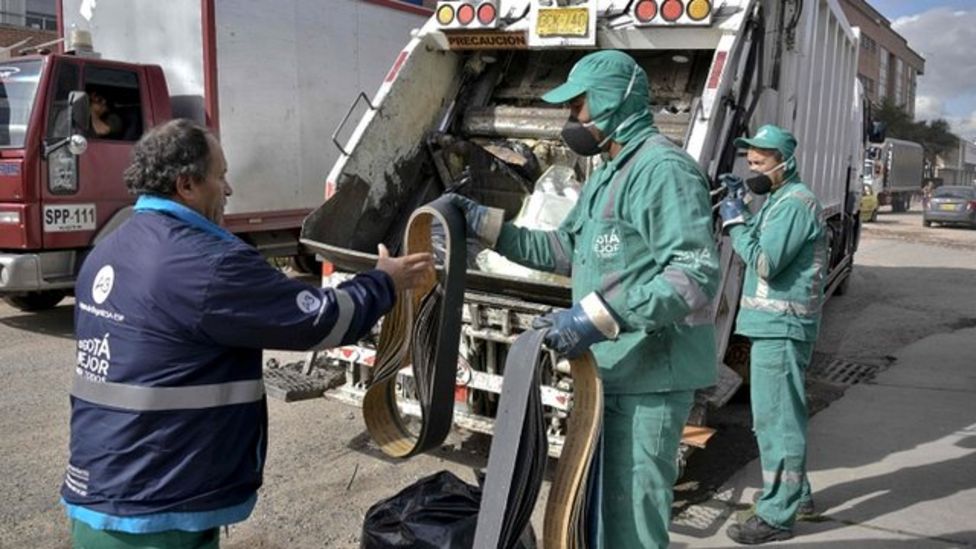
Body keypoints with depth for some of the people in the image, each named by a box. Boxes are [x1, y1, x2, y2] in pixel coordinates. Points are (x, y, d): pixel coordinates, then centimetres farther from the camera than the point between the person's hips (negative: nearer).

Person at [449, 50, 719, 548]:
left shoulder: (663, 168, -18)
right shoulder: (608, 172, 16)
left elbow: (696, 276, -27)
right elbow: (565, 250, 22)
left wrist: (597, 316, -32)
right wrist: (485, 224, 15)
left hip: (648, 377, -10)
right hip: (613, 370, 10)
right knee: (599, 503, 23)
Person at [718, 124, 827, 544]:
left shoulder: (795, 203, -16)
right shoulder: (779, 199, 17)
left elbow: (765, 263, -22)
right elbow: (761, 247, 18)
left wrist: (735, 222, -14)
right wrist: (737, 206, 9)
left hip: (780, 327, -11)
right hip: (773, 325, 11)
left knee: (775, 419, -6)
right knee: (777, 415, 20)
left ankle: (775, 516, 2)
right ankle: (796, 494, 35)